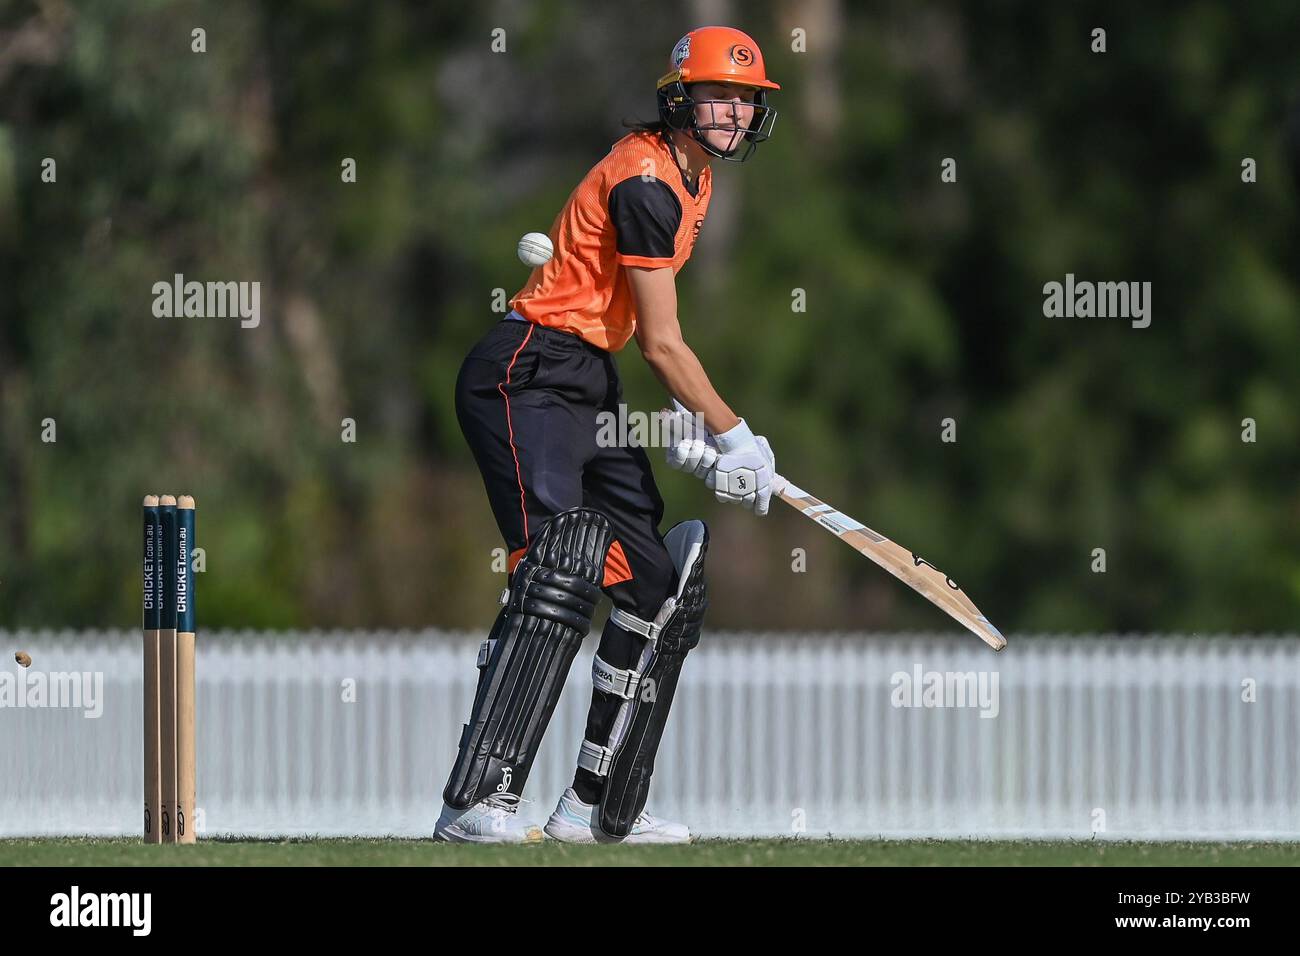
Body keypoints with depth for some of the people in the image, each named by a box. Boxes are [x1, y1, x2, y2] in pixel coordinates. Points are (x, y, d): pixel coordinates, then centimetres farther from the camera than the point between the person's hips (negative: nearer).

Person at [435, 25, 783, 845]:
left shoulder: (695, 175, 14)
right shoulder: (648, 181, -17)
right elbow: (661, 342, -16)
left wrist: (688, 421, 10)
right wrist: (735, 435, -6)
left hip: (591, 385, 11)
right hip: (528, 377, -11)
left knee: (658, 586, 11)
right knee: (562, 575, -25)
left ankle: (598, 806, 19)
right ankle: (475, 802, -32)